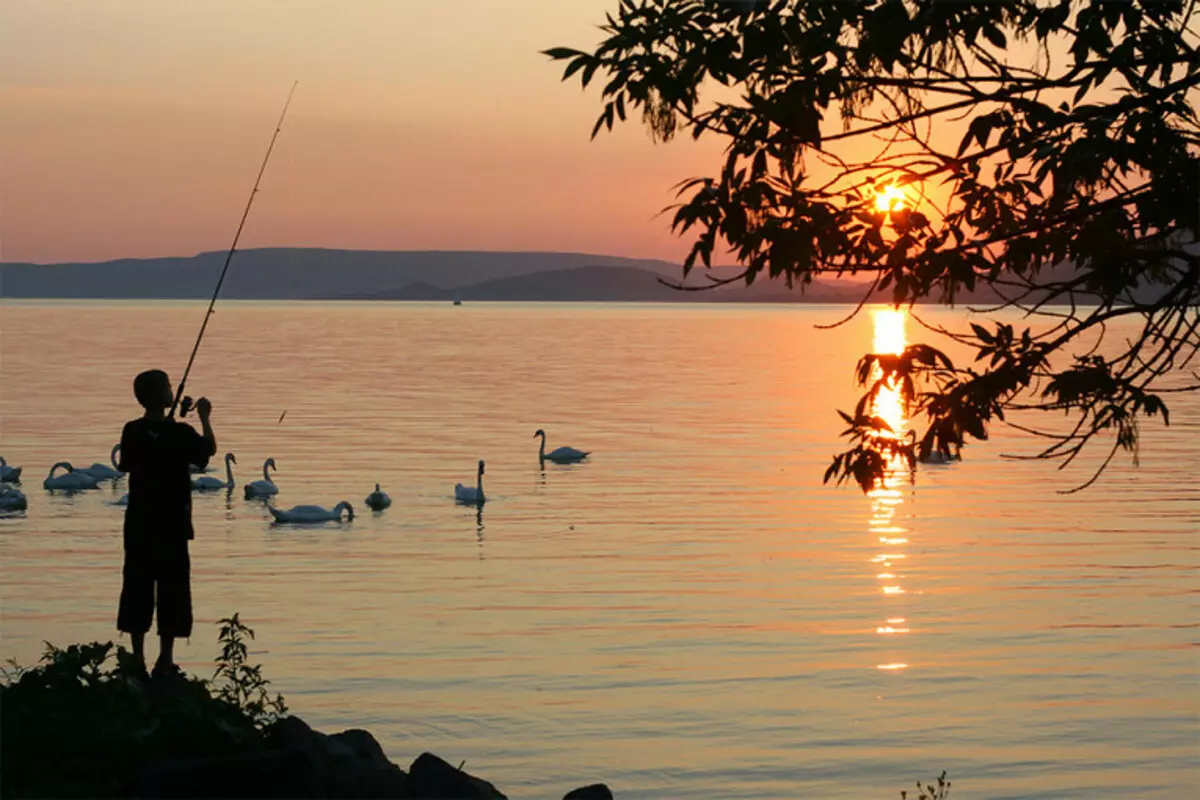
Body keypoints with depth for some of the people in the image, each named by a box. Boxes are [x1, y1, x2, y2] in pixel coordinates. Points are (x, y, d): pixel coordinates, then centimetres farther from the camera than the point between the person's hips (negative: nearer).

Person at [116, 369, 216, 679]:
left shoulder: (132, 431, -1)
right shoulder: (179, 433, -13)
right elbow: (209, 449, 4)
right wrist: (205, 418, 18)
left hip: (138, 524, 4)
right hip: (172, 525, -4)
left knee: (137, 587, 8)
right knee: (172, 588, 3)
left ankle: (138, 659, 9)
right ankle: (165, 661, 2)